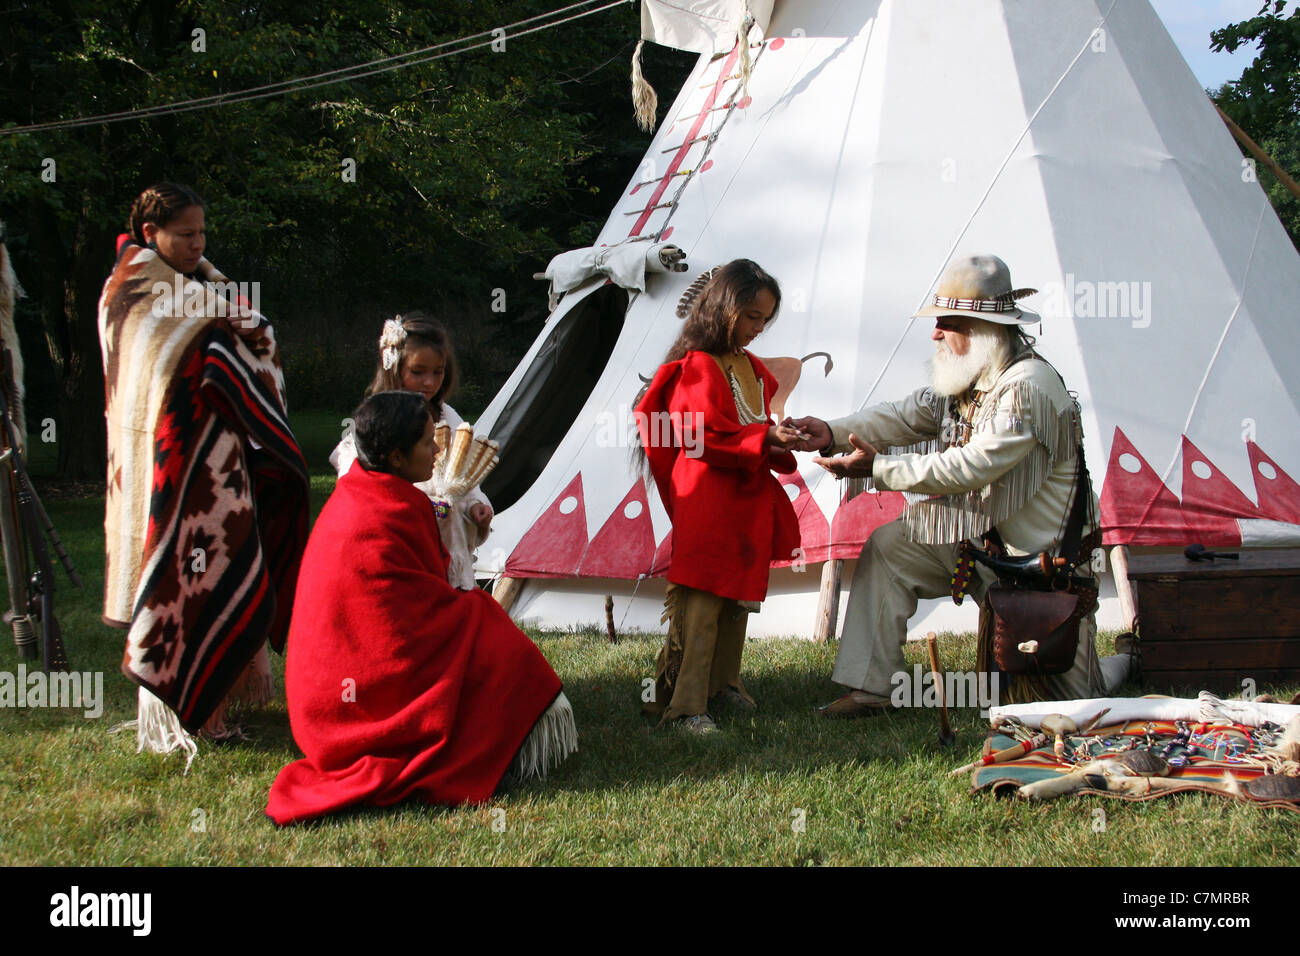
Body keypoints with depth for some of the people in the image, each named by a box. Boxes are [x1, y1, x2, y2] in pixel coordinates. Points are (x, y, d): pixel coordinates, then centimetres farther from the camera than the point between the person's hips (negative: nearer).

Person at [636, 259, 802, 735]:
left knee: (739, 598, 15)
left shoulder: (753, 369, 15)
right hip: (706, 503, -9)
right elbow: (704, 437, -19)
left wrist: (780, 440, 3)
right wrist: (765, 438, -21)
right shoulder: (697, 368, -13)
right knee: (700, 604, -11)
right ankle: (684, 703, -10)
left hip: (748, 504, 9)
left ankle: (723, 682, 28)